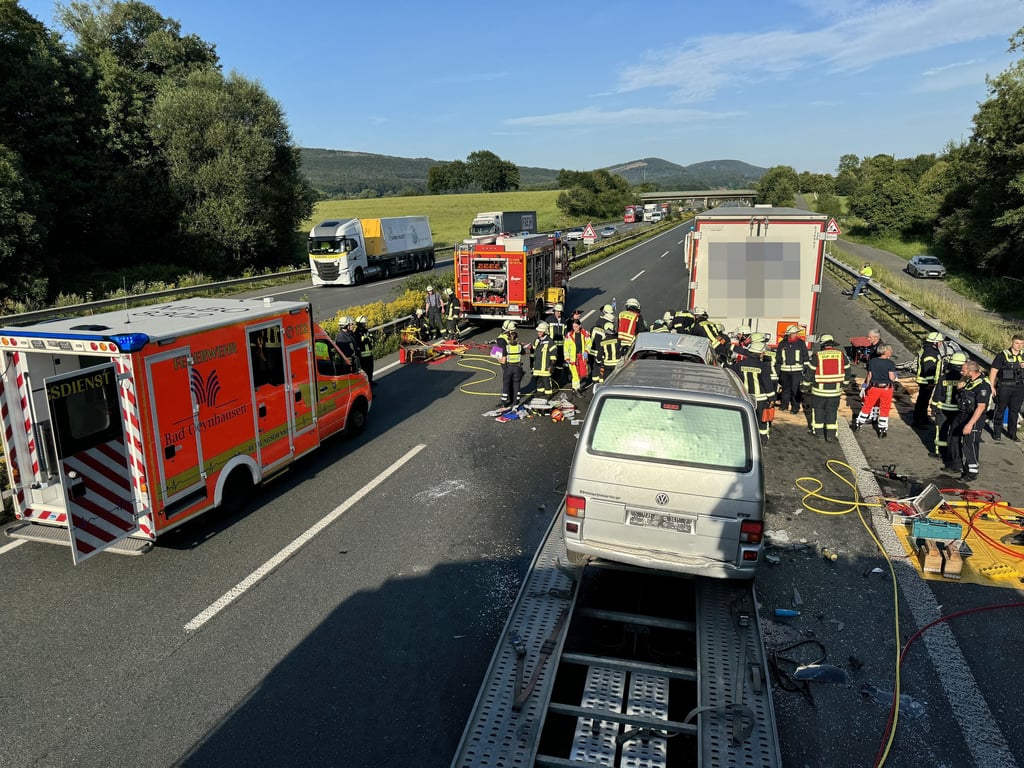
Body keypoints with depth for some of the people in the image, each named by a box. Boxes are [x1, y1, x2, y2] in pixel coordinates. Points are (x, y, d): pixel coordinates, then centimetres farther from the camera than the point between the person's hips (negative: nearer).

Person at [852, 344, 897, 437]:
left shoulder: (872, 361, -3)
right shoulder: (890, 363, -13)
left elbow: (869, 375, 1)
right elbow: (892, 377, -17)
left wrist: (867, 386, 11)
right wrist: (895, 375, 4)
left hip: (874, 388, 2)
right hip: (886, 388, -2)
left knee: (867, 406, 16)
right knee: (884, 409, 10)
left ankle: (858, 424, 23)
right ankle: (882, 430, 15)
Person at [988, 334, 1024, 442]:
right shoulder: (1003, 355, -7)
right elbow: (993, 371, -7)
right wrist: (992, 386, -12)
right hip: (1004, 387, -4)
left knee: (1015, 411, 10)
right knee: (1000, 410, 5)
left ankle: (1012, 433, 20)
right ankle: (996, 432, 15)